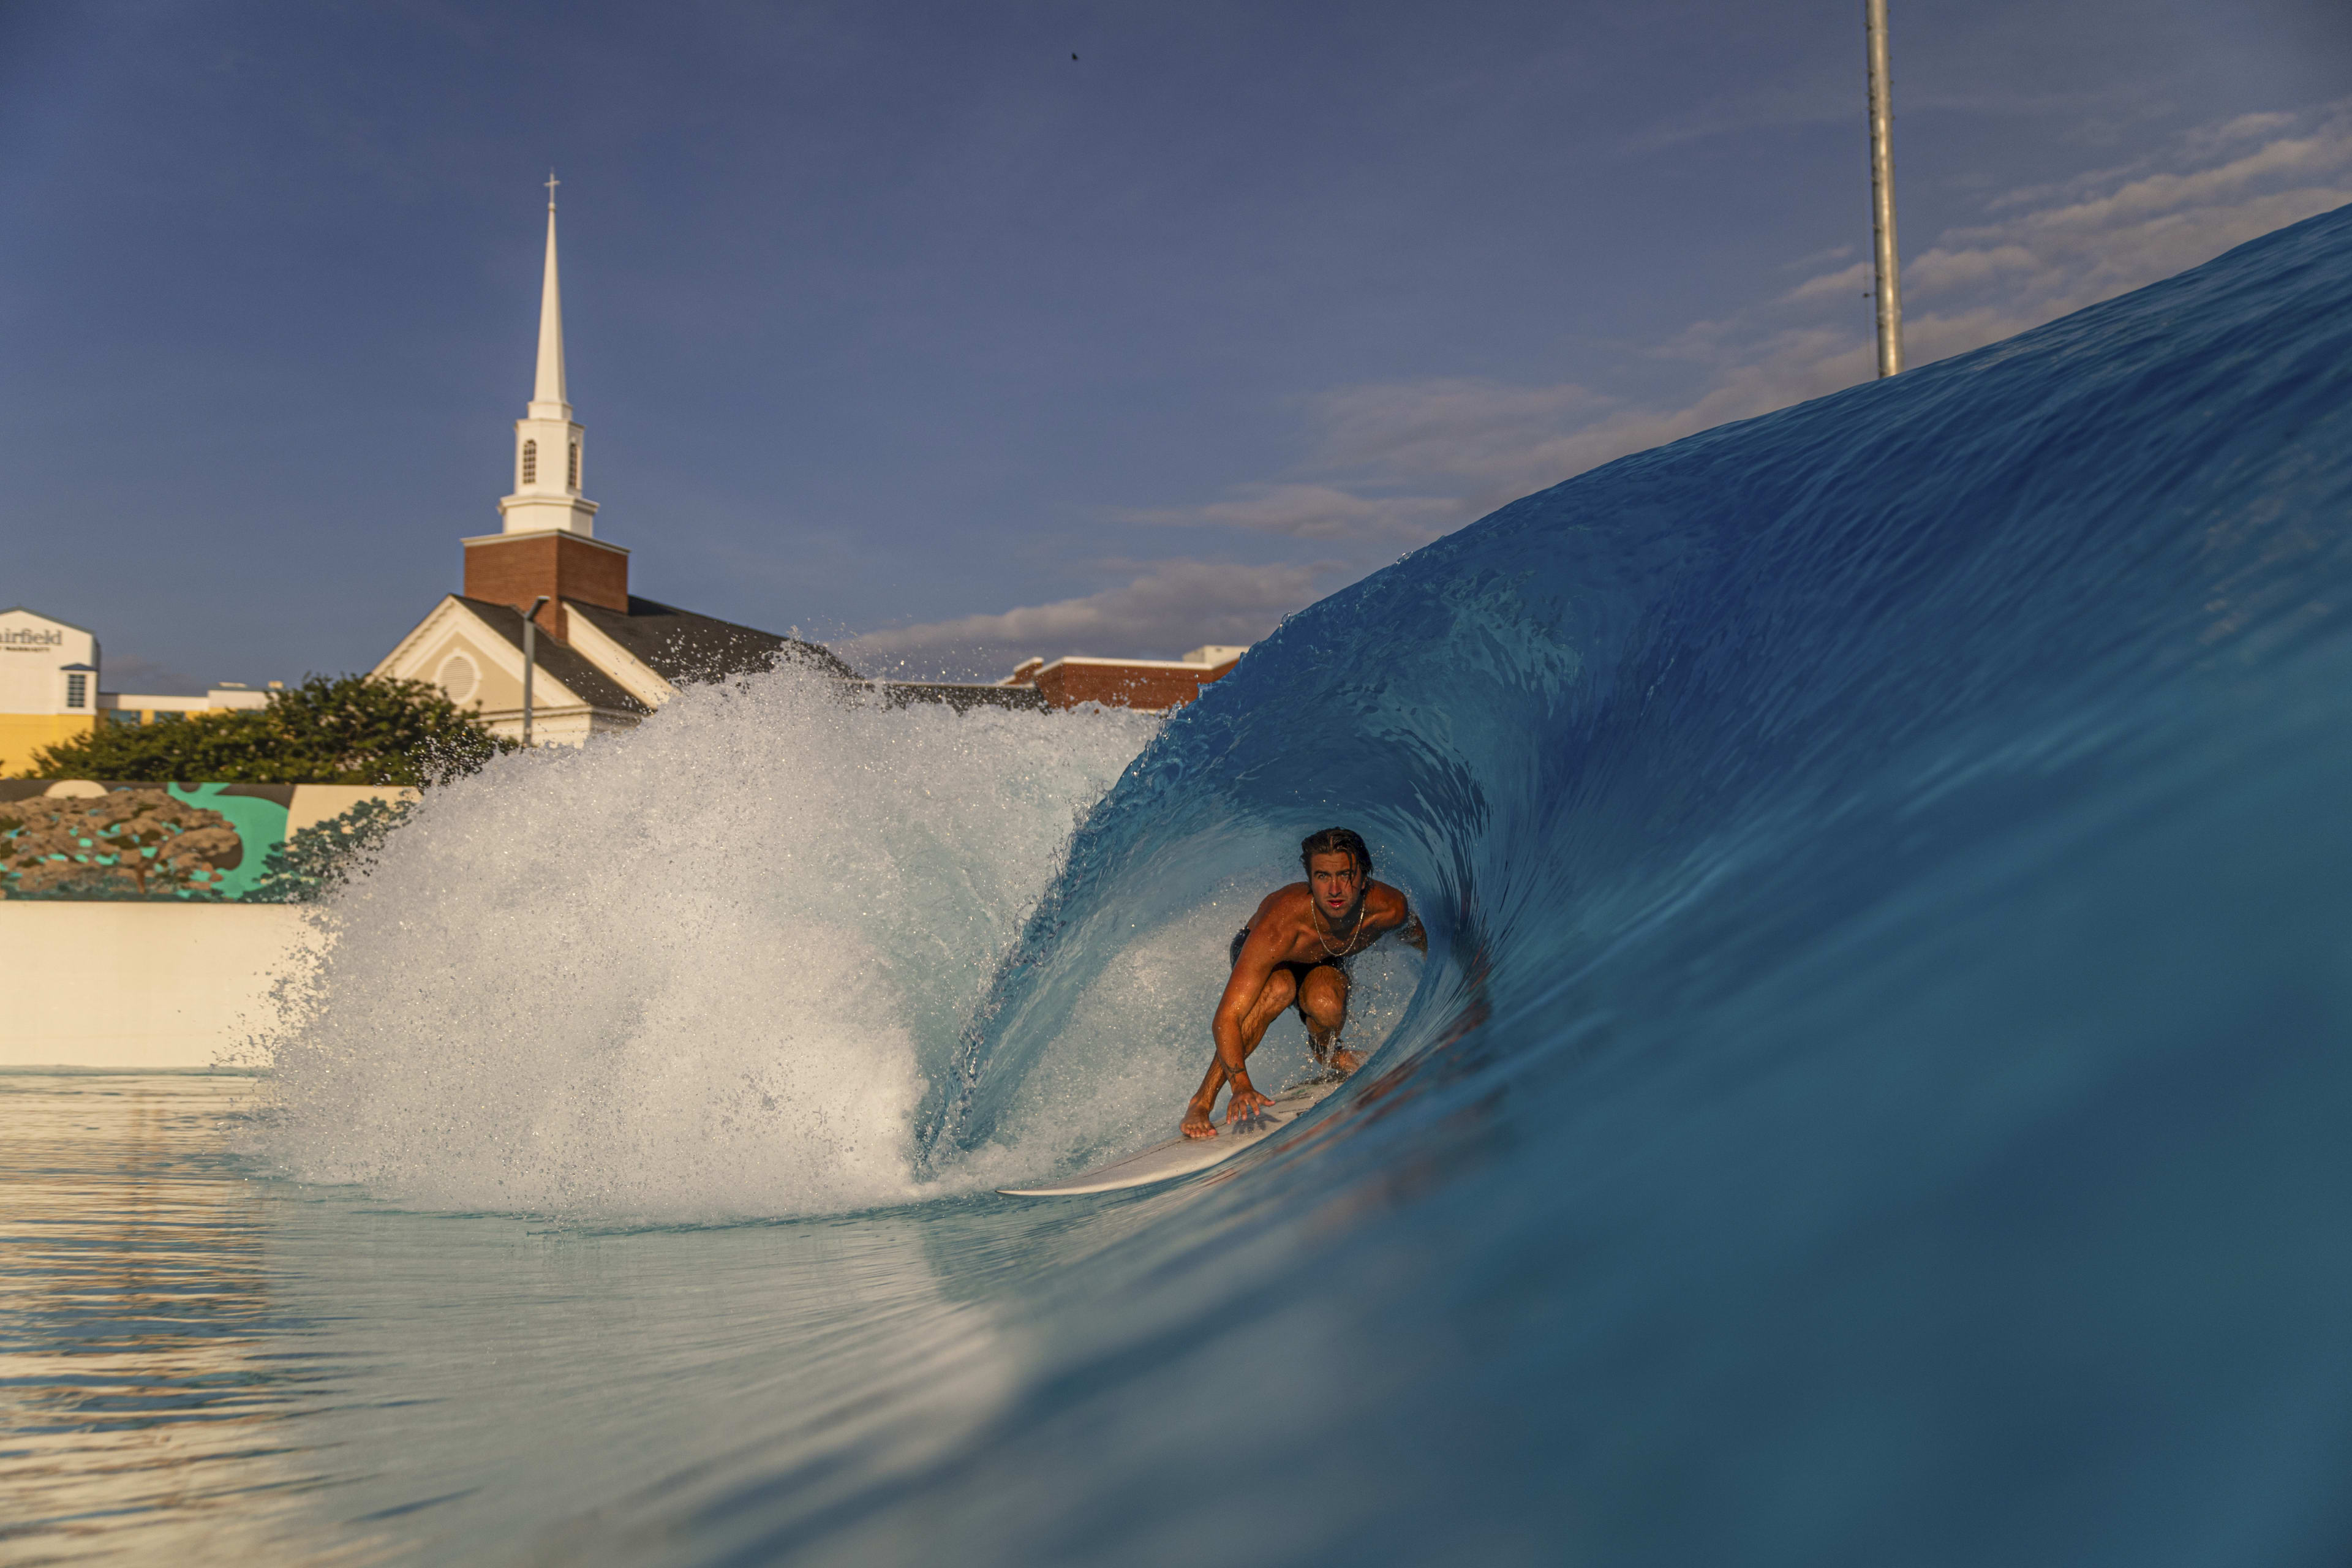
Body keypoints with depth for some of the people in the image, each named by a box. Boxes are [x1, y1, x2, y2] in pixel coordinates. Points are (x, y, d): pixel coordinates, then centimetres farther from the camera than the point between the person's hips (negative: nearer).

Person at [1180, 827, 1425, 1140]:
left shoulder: (1390, 908, -32)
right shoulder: (1279, 927, -43)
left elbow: (1418, 938, -3)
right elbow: (1226, 1019, -44)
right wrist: (1241, 1086, -56)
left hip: (1327, 962, 3)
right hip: (1256, 957, -3)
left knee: (1326, 1007, -33)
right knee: (1279, 989, -38)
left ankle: (1325, 1050, 7)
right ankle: (1202, 1102, -28)